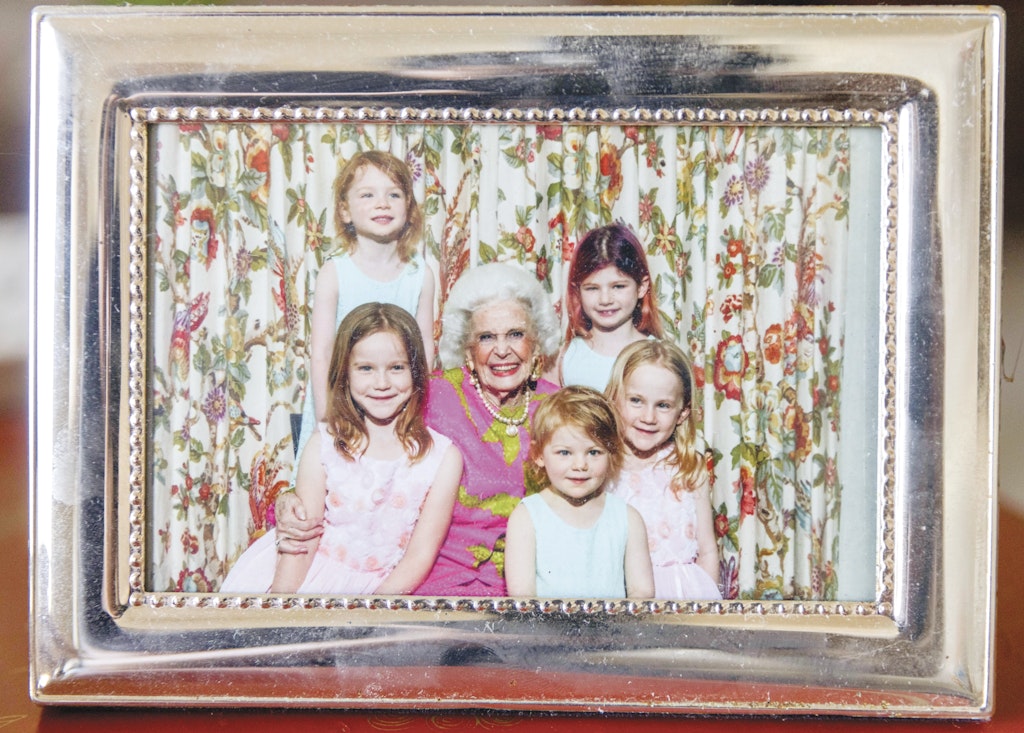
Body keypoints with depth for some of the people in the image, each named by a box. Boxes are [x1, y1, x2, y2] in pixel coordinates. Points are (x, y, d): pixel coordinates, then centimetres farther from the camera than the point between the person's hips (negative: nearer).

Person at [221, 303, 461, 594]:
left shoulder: (443, 457, -6)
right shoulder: (324, 444, -4)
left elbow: (420, 556, -6)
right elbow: (301, 542, -5)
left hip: (386, 588, -1)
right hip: (312, 574, 1)